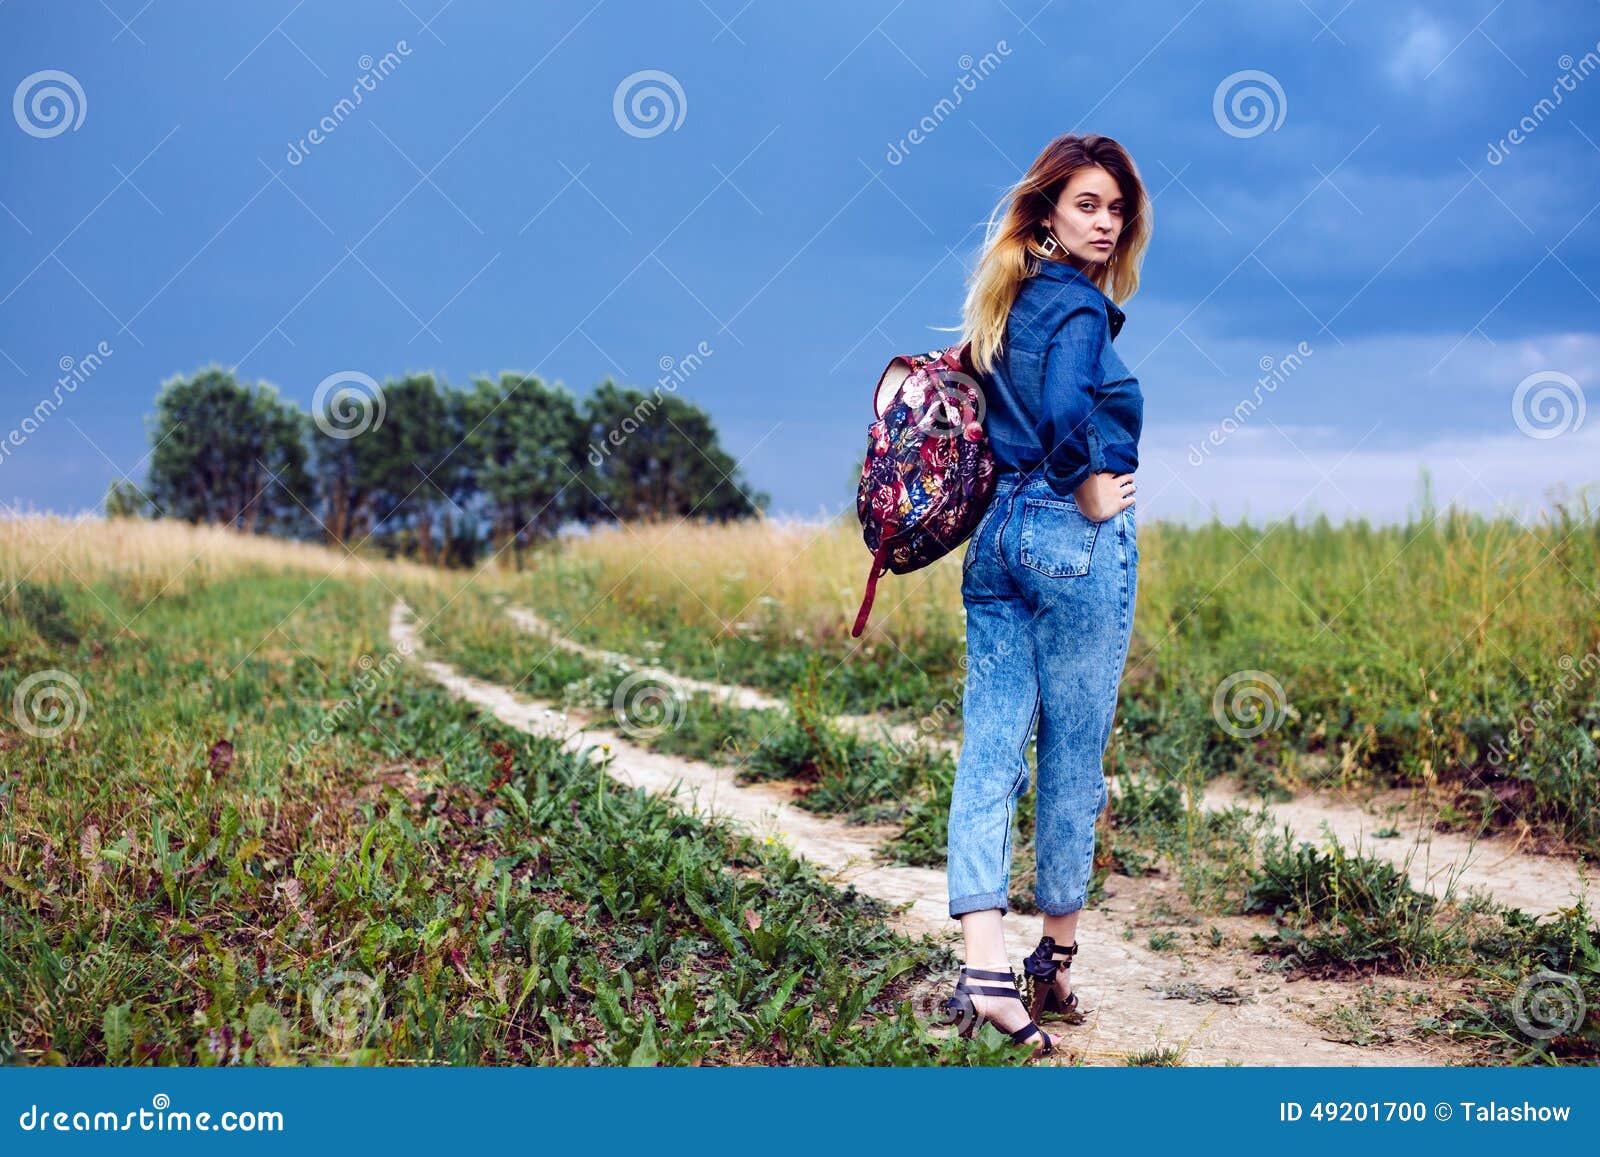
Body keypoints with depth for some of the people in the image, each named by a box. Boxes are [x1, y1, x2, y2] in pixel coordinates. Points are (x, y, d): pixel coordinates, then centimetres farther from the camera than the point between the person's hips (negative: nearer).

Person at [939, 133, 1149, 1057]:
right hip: (1078, 537, -7)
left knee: (990, 752, 0)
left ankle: (986, 967, -7)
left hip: (998, 534, 7)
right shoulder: (1080, 302, -10)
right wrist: (1092, 490, -13)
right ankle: (1057, 956, 19)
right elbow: (1065, 406, -25)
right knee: (1075, 754, 6)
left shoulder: (1006, 302, 16)